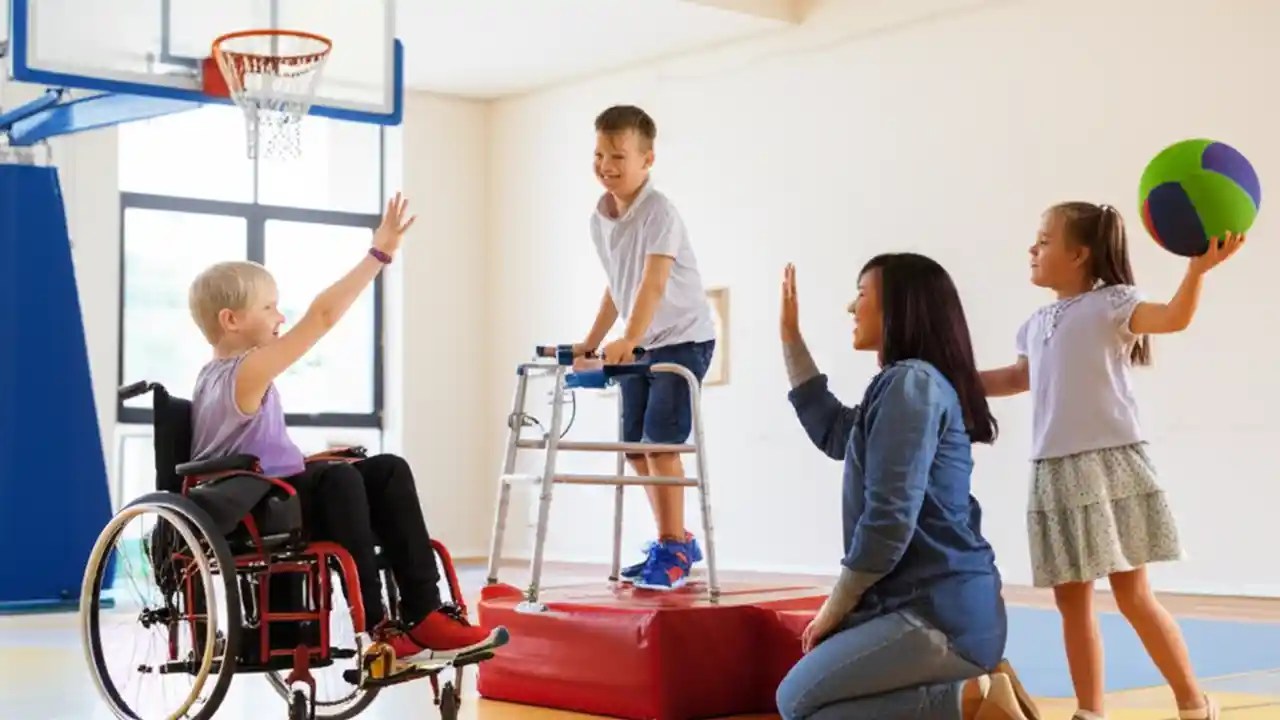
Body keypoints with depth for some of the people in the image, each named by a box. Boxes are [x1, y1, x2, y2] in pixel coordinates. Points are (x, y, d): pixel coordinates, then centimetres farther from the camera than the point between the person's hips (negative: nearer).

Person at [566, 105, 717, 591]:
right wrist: (591, 342, 15)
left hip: (684, 338, -9)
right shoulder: (600, 218, 4)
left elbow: (653, 283, -32)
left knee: (660, 440, -15)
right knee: (635, 446, 11)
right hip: (640, 345, 9)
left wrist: (628, 340, -42)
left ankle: (672, 549, -5)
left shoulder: (659, 212, -20)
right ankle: (677, 541, 25)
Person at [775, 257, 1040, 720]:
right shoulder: (906, 384, 17)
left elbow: (889, 519, -19)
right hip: (937, 606, 10)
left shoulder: (911, 382, -13)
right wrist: (790, 336, 32)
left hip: (940, 613, -10)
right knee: (813, 681, 18)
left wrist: (834, 608, -9)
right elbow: (832, 431, 34)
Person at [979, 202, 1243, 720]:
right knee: (1072, 599, 7)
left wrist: (1198, 269, -39)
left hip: (1110, 465, -6)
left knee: (1132, 595, -3)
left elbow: (1174, 318, -22)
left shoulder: (1109, 303, -6)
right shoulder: (1037, 323, 14)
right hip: (1056, 475, 7)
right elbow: (1020, 377, 32)